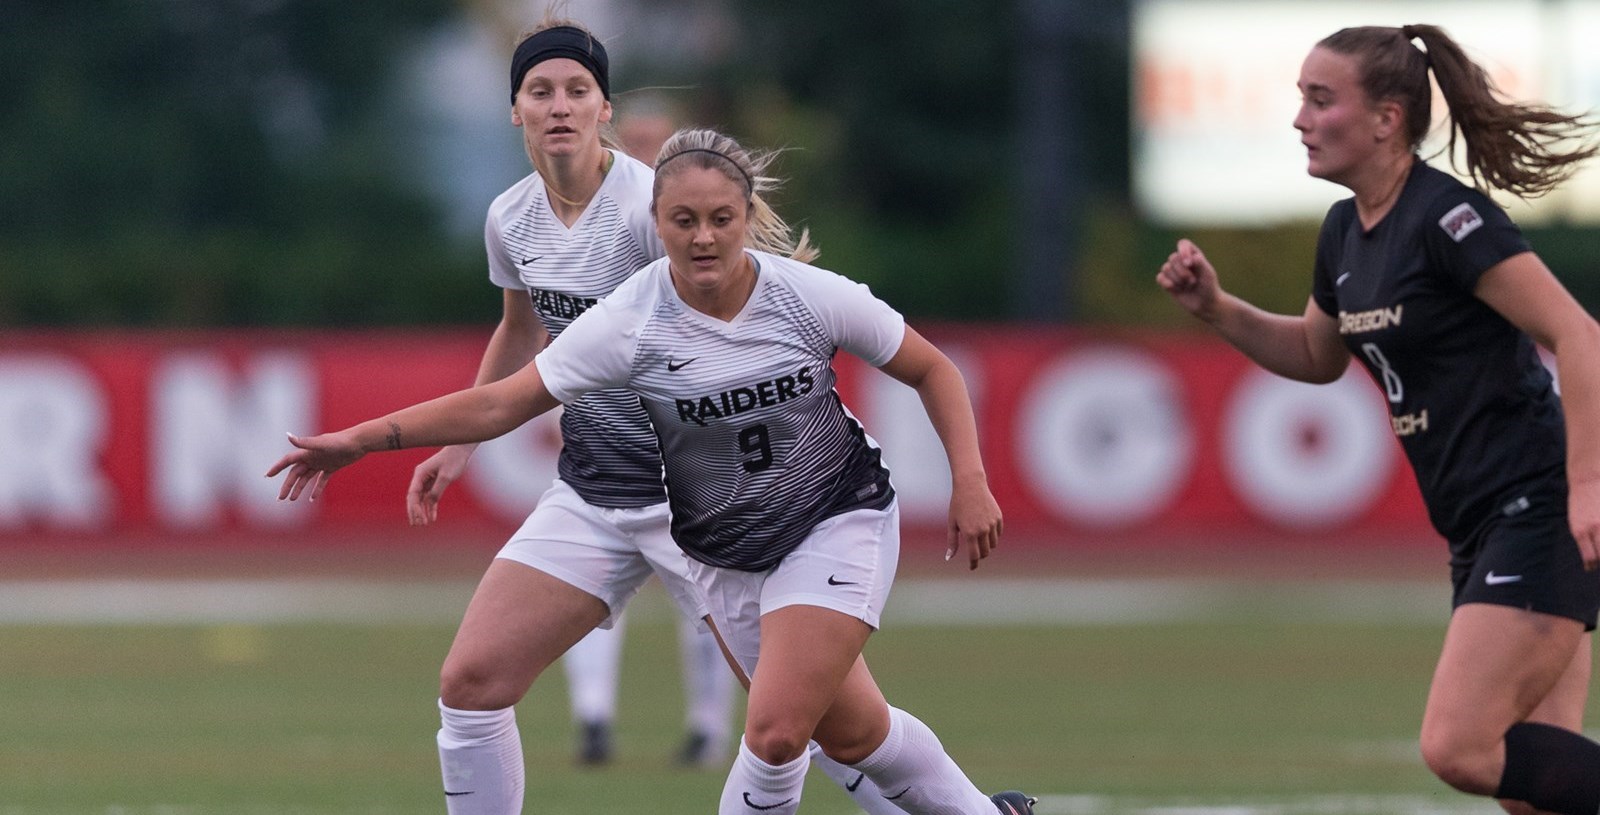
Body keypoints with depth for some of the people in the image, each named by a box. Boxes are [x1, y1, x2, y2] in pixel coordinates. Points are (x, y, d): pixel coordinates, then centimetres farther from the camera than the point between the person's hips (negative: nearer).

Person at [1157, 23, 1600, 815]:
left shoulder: (1447, 217, -17)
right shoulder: (1345, 233, 10)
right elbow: (1317, 354, 29)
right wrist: (1216, 308, 13)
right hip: (1481, 531, 9)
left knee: (1460, 749, -17)